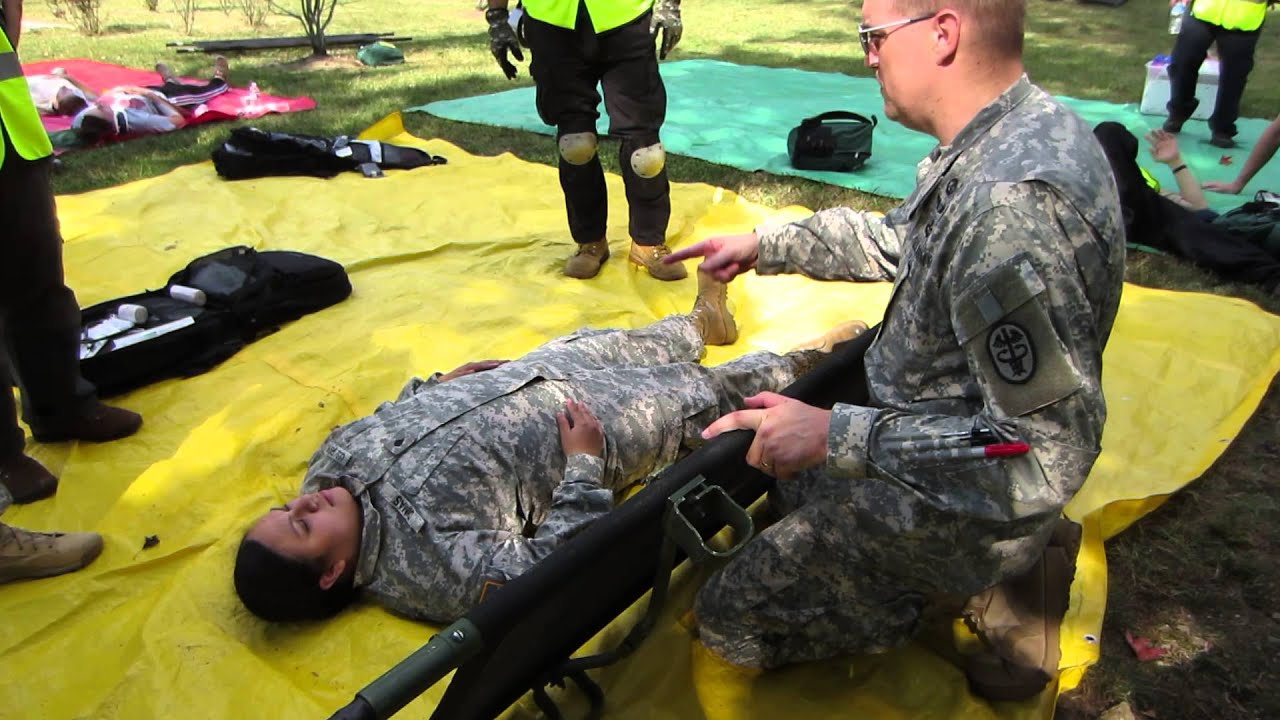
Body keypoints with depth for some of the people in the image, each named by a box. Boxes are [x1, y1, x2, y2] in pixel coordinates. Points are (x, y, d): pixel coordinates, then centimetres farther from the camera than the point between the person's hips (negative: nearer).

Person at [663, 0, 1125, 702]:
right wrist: (764, 245, 13)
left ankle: (984, 594, 3)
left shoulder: (1012, 203, -35)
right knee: (789, 474, 32)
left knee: (727, 622, 2)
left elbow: (1048, 457, -34)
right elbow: (901, 242, 14)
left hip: (956, 507, -9)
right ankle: (1001, 567, 17)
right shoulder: (1023, 128, -3)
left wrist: (838, 437, -31)